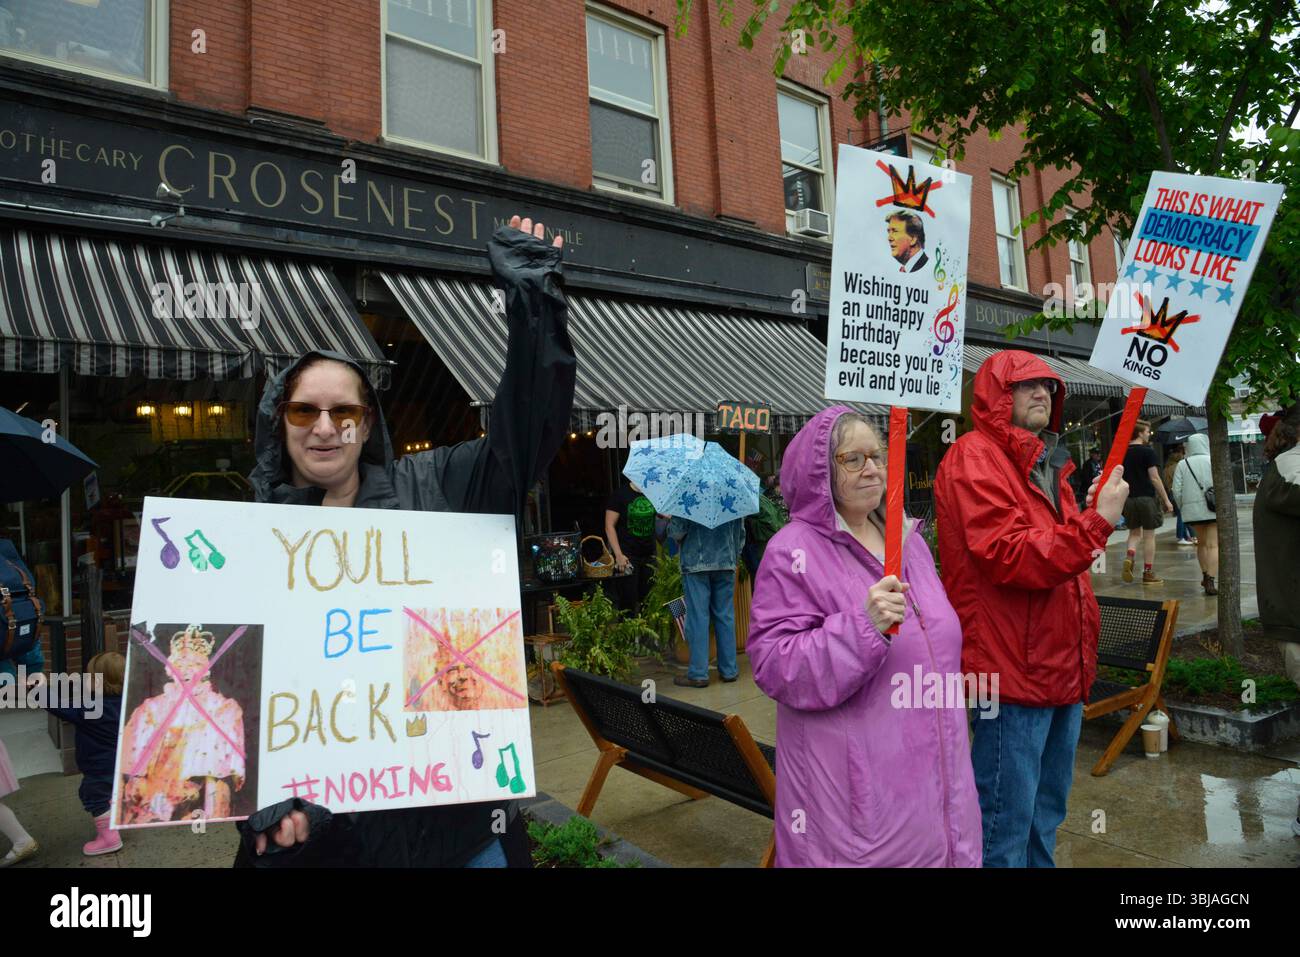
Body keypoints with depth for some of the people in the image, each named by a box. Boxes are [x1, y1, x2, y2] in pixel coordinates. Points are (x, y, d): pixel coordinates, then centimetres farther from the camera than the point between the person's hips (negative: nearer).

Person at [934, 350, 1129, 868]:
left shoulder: (1045, 462, 16)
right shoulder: (973, 458, -14)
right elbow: (1014, 558, -25)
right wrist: (1098, 521, -24)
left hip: (1063, 665, 10)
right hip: (1014, 668, -10)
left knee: (1047, 813, 23)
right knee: (1006, 825, 0)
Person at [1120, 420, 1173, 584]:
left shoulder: (1123, 452, 7)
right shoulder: (1148, 451, -9)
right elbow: (1154, 478, -12)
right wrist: (1166, 500, -6)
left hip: (1129, 498, 5)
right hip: (1146, 497, -5)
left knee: (1134, 532, 17)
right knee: (1149, 535, 4)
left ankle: (1129, 558, -9)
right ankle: (1148, 573, 8)